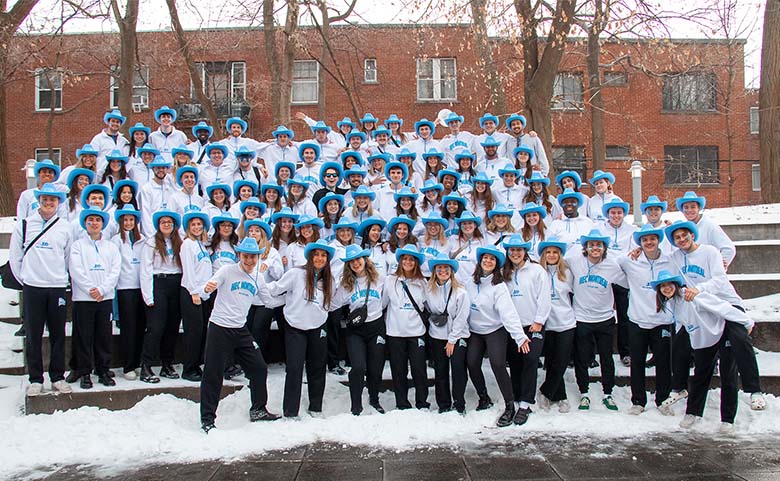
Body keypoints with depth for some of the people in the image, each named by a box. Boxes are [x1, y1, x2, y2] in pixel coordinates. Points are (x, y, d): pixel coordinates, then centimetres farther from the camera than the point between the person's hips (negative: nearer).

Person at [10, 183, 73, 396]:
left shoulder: (65, 226, 5)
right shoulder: (24, 224, 4)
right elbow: (14, 256, 8)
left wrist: (60, 276, 10)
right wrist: (24, 279, 6)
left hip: (57, 287, 1)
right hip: (32, 287, -1)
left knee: (58, 334, 5)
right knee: (33, 335, 3)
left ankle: (58, 377, 15)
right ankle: (35, 379, 12)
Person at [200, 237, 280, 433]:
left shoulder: (257, 278, 9)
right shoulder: (228, 271, -8)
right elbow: (209, 287, -21)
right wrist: (208, 288, -42)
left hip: (241, 330, 6)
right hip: (219, 328, -6)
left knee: (259, 368, 9)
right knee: (213, 374, -1)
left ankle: (258, 410, 27)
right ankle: (207, 419, 11)